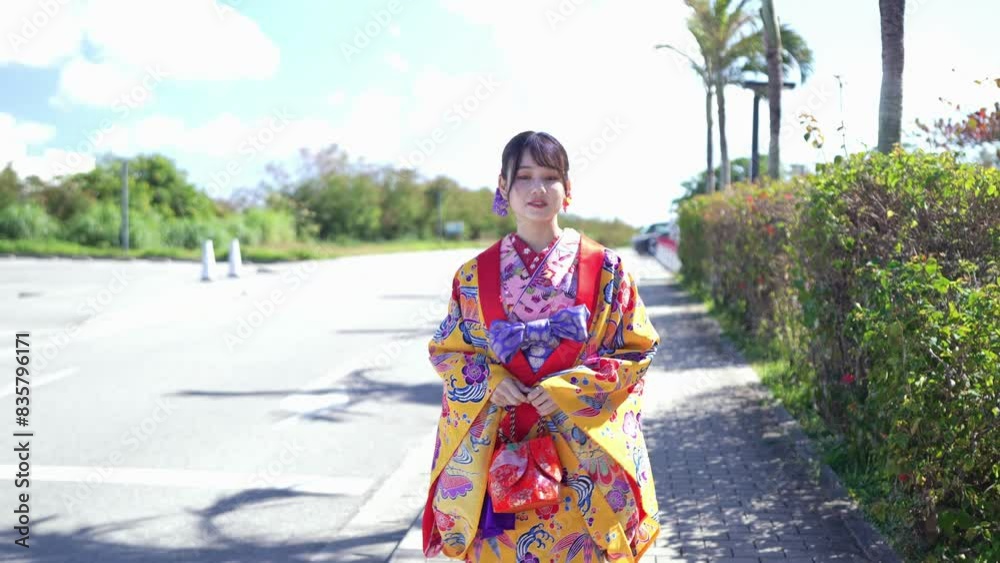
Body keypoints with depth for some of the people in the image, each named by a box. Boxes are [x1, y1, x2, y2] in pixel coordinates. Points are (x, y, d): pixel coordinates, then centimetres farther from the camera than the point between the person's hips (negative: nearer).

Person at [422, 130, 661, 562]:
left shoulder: (604, 268, -1)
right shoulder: (475, 275, 3)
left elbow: (638, 350, -1)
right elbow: (445, 350, 9)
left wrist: (571, 389, -13)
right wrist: (489, 380, -11)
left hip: (584, 453, -1)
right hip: (500, 452, 1)